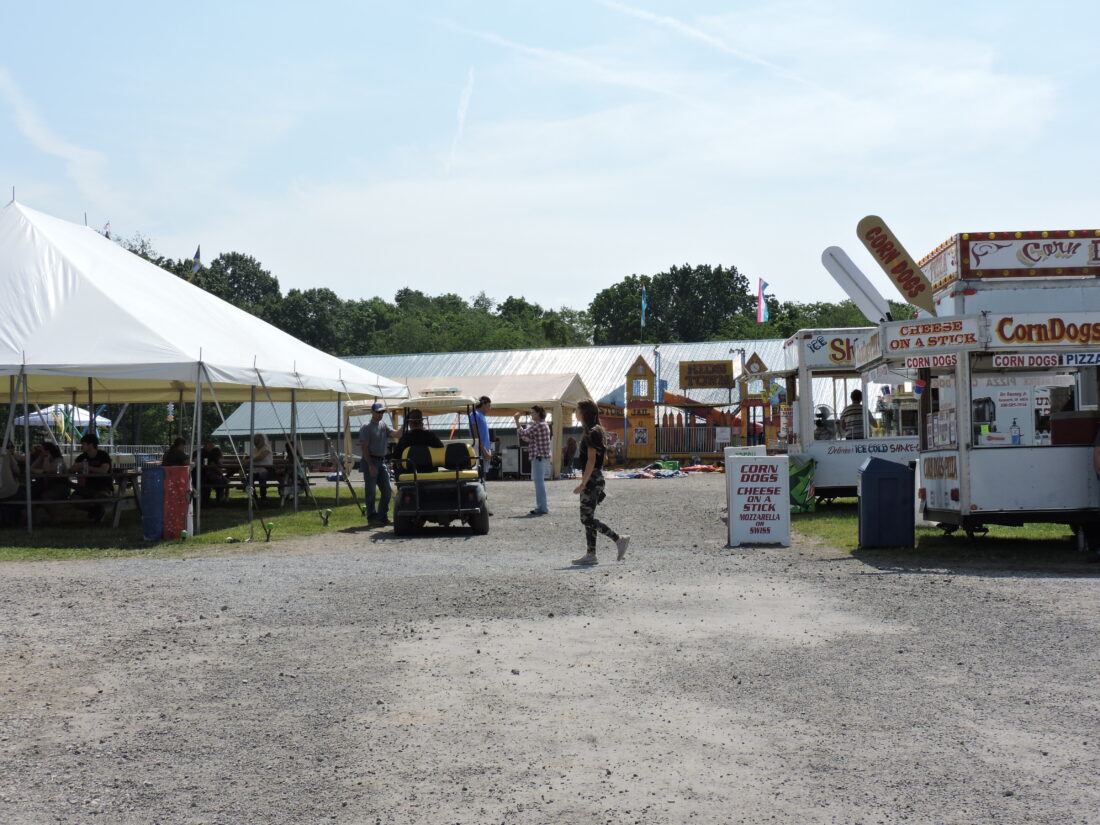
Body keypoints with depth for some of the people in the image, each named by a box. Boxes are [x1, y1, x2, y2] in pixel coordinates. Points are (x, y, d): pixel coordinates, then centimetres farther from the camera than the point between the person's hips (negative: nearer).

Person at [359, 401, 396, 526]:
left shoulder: (384, 424, 14)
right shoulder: (366, 427, -7)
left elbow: (394, 434, -1)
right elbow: (364, 448, -12)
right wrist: (371, 465, -18)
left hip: (382, 461, 7)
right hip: (370, 461, -7)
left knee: (387, 491, 7)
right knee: (370, 491, -3)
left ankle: (383, 517, 15)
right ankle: (372, 517, 2)